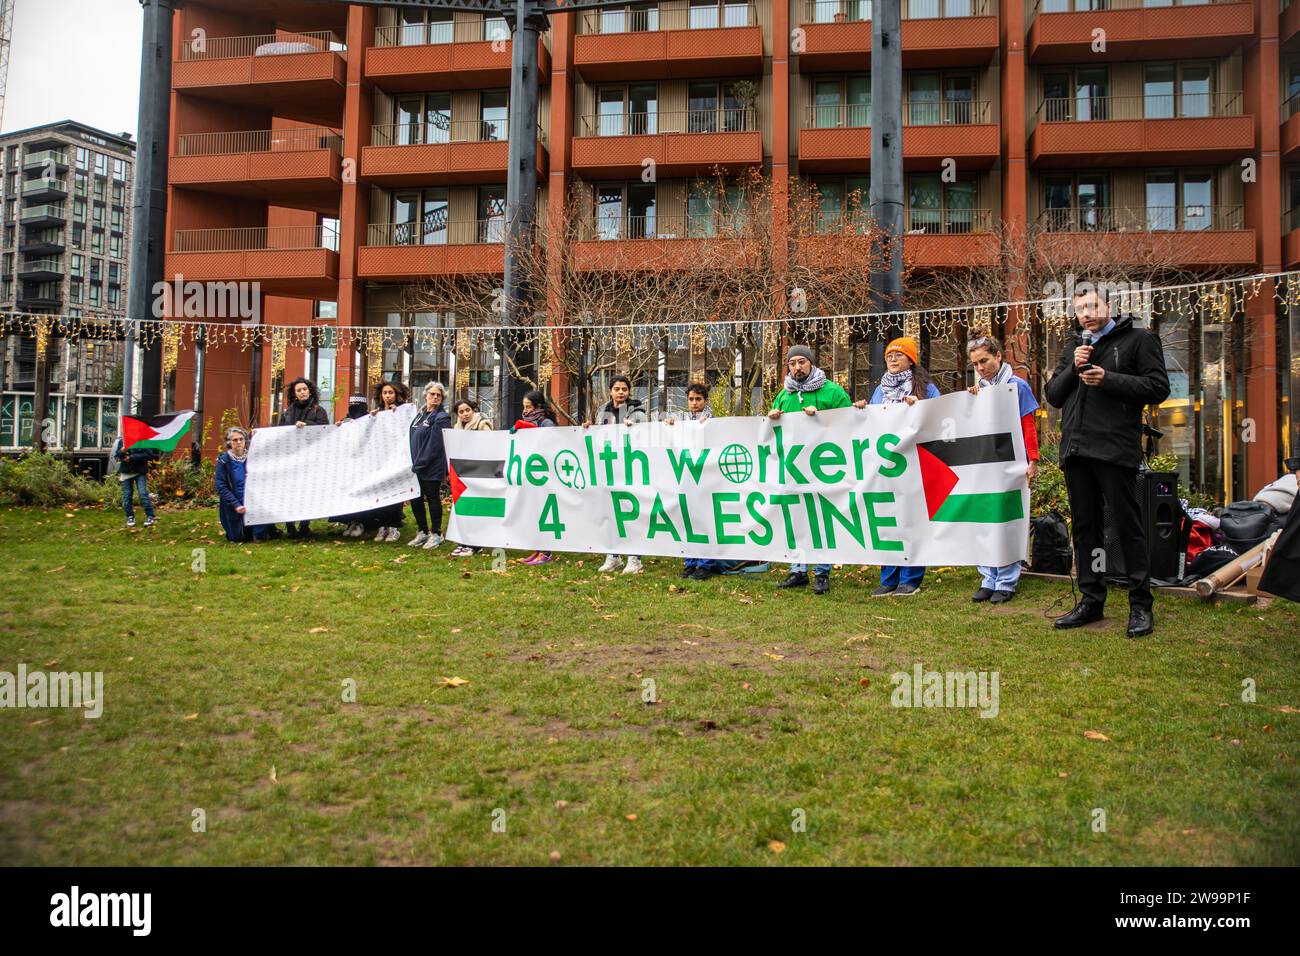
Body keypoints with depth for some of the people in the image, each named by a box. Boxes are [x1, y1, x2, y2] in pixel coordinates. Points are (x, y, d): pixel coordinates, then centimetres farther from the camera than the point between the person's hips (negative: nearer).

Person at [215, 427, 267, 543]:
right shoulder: (224, 460, -9)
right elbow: (221, 487, -13)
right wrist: (236, 504, -21)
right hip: (234, 506, -2)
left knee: (260, 537, -1)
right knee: (239, 538, 5)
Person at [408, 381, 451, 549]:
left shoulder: (441, 418, -11)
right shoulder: (420, 414, 13)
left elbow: (434, 445, -17)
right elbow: (413, 439, 21)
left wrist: (419, 463, -17)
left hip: (432, 468, -7)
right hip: (416, 466, 7)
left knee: (433, 499, 3)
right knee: (415, 499, 12)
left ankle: (436, 534, 15)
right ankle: (422, 532, 26)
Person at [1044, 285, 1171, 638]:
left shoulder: (1138, 340, 3)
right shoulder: (1073, 349, 20)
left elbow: (1158, 388, -6)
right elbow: (1052, 395, 15)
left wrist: (1108, 379, -14)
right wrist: (1072, 368, -1)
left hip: (1115, 449, -6)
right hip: (1075, 450, 6)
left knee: (1128, 525, -3)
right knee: (1085, 527, 10)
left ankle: (1141, 605, 5)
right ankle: (1092, 601, 19)